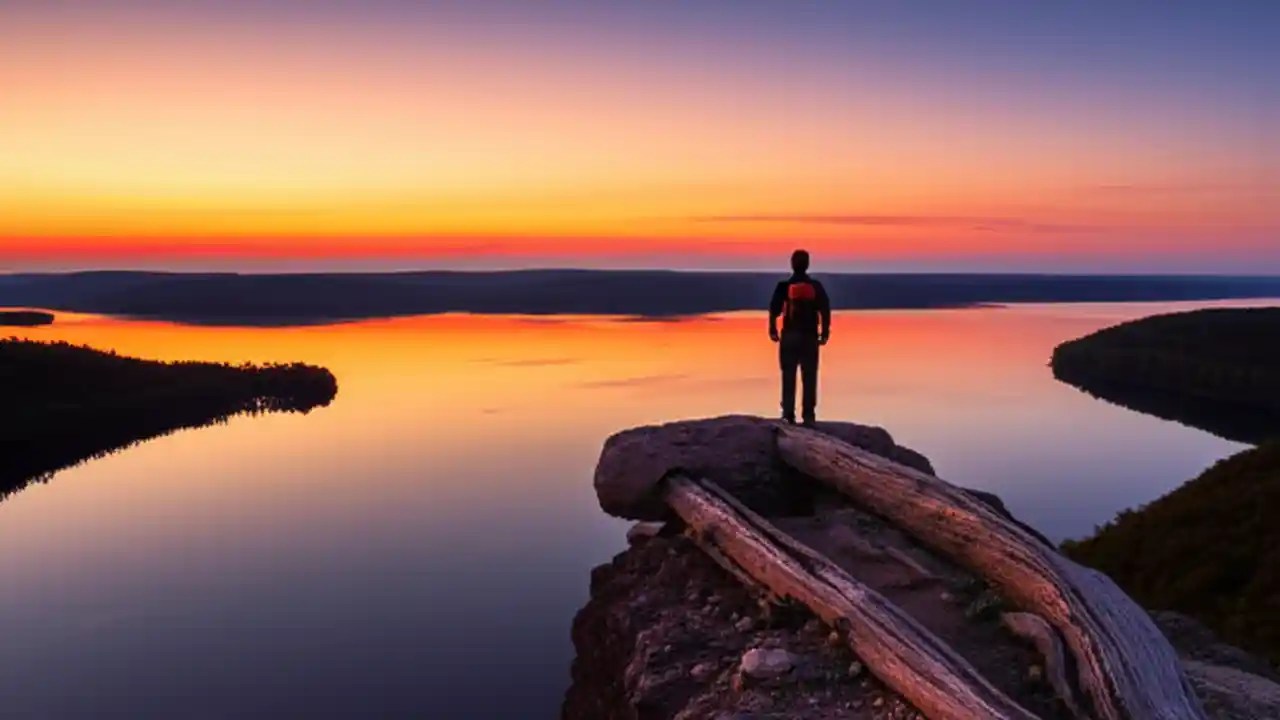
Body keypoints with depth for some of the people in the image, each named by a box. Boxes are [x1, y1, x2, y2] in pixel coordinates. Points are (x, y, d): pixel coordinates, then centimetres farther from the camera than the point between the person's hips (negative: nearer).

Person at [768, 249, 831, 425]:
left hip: (789, 336, -1)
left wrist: (772, 330, 7)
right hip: (810, 337, 1)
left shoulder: (783, 286, -3)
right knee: (809, 377, 5)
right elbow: (825, 311, -1)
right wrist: (825, 332, 6)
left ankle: (788, 413, 1)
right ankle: (808, 414, 3)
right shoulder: (816, 286, 1)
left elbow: (774, 310, -4)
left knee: (788, 376, 5)